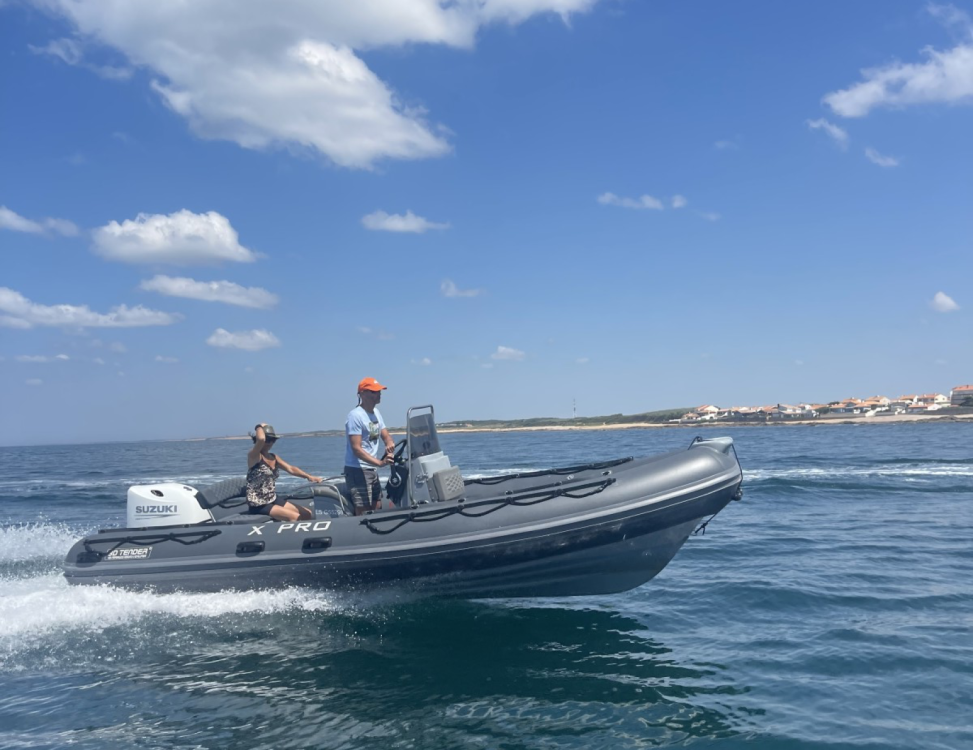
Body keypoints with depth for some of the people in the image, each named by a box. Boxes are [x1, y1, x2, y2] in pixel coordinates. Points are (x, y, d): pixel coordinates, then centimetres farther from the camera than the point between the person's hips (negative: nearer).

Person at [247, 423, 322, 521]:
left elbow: (290, 469, 5)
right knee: (295, 517, -20)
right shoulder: (253, 456, -12)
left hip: (273, 500, 9)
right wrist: (260, 427, -9)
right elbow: (261, 439, -31)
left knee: (307, 514, 3)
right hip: (258, 505, -9)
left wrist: (309, 476, -10)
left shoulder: (273, 457, 13)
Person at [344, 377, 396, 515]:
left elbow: (386, 435, 11)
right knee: (363, 513, -10)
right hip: (357, 470, -9)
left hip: (372, 470, 9)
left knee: (377, 510, 12)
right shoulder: (356, 415, -15)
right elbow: (356, 448, -21)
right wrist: (379, 462, -30)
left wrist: (390, 443, -15)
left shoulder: (376, 412, 11)